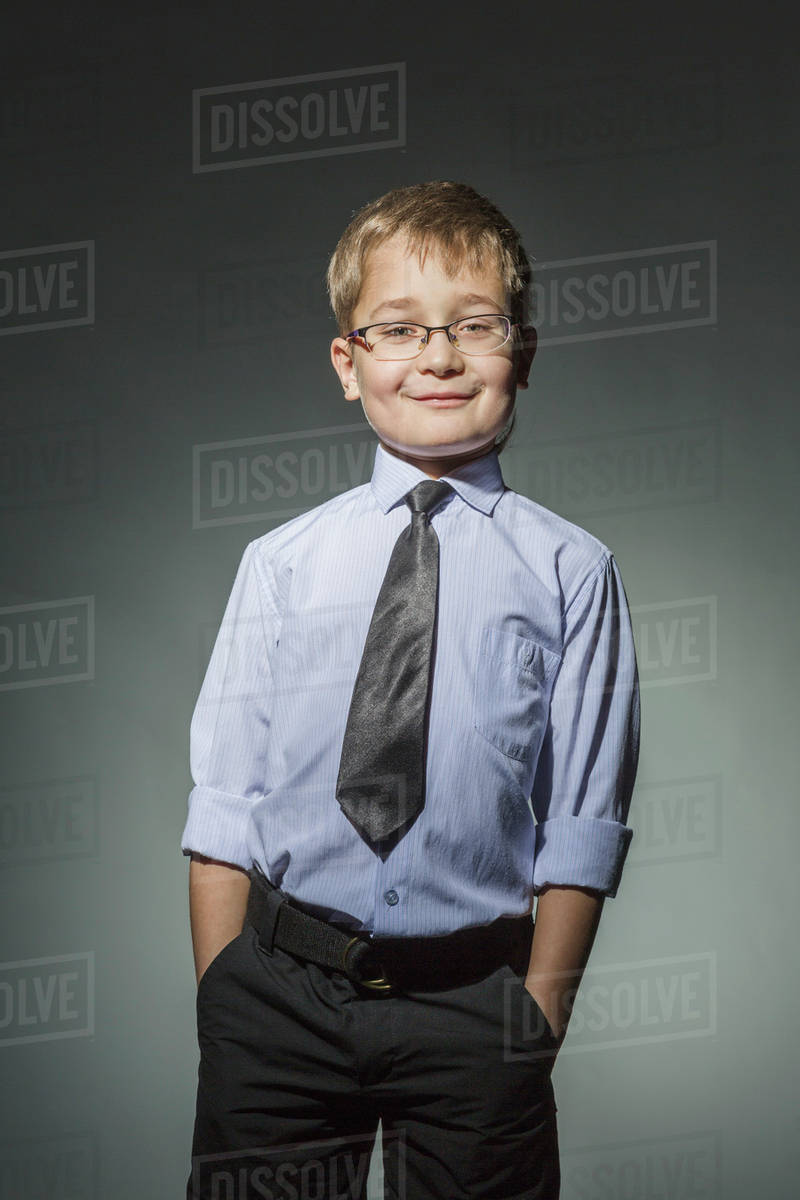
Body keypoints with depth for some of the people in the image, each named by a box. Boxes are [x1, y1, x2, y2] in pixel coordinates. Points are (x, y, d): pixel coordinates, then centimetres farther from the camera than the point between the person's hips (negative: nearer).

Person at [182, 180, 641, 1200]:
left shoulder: (569, 572, 0)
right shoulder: (282, 566, 4)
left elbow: (580, 827, -1)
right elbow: (225, 809, 4)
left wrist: (537, 1017, -8)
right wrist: (224, 1006, -3)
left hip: (473, 1006, -1)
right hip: (281, 992, 1)